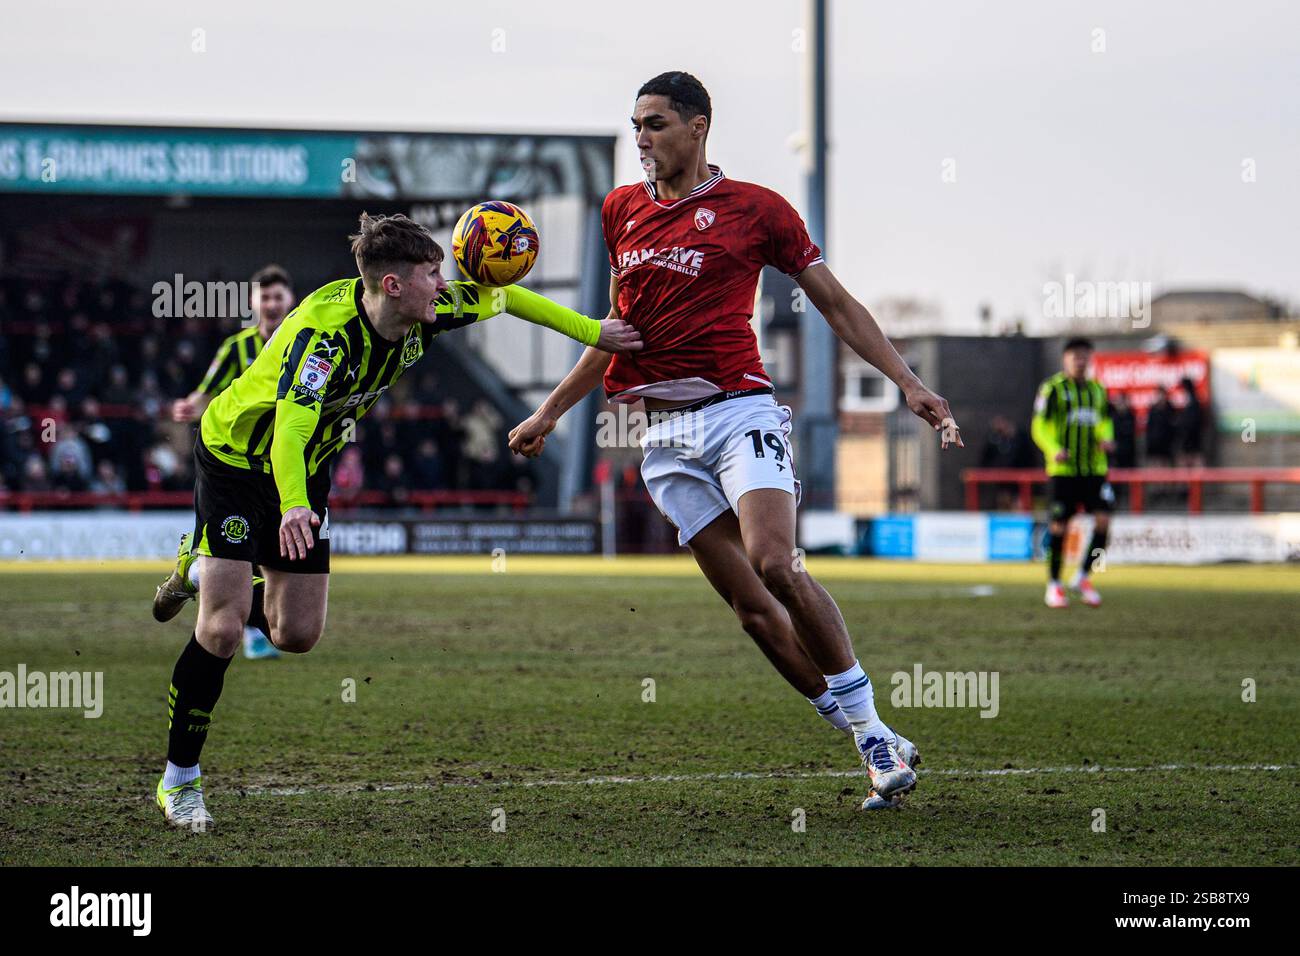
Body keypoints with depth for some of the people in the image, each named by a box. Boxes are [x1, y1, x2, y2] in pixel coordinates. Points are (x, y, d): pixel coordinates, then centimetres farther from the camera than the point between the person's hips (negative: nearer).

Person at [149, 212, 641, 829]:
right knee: (222, 629, -15)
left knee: (298, 635, 4)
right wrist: (292, 507, -66)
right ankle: (179, 780, 0)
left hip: (306, 470, 7)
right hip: (235, 454, -7)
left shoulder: (423, 316, -14)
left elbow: (502, 297, 4)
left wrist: (590, 331, 2)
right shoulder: (325, 331, -35)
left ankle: (210, 570, 35)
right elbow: (290, 425, -50)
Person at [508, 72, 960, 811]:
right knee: (750, 604, -4)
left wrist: (907, 382, -3)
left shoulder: (755, 209, 1)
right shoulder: (621, 210, 14)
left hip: (738, 410, -4)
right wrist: (550, 413, 26)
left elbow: (836, 303, 6)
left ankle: (873, 728, -14)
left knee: (775, 565, -25)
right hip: (667, 436, 4)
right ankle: (879, 748, 2)